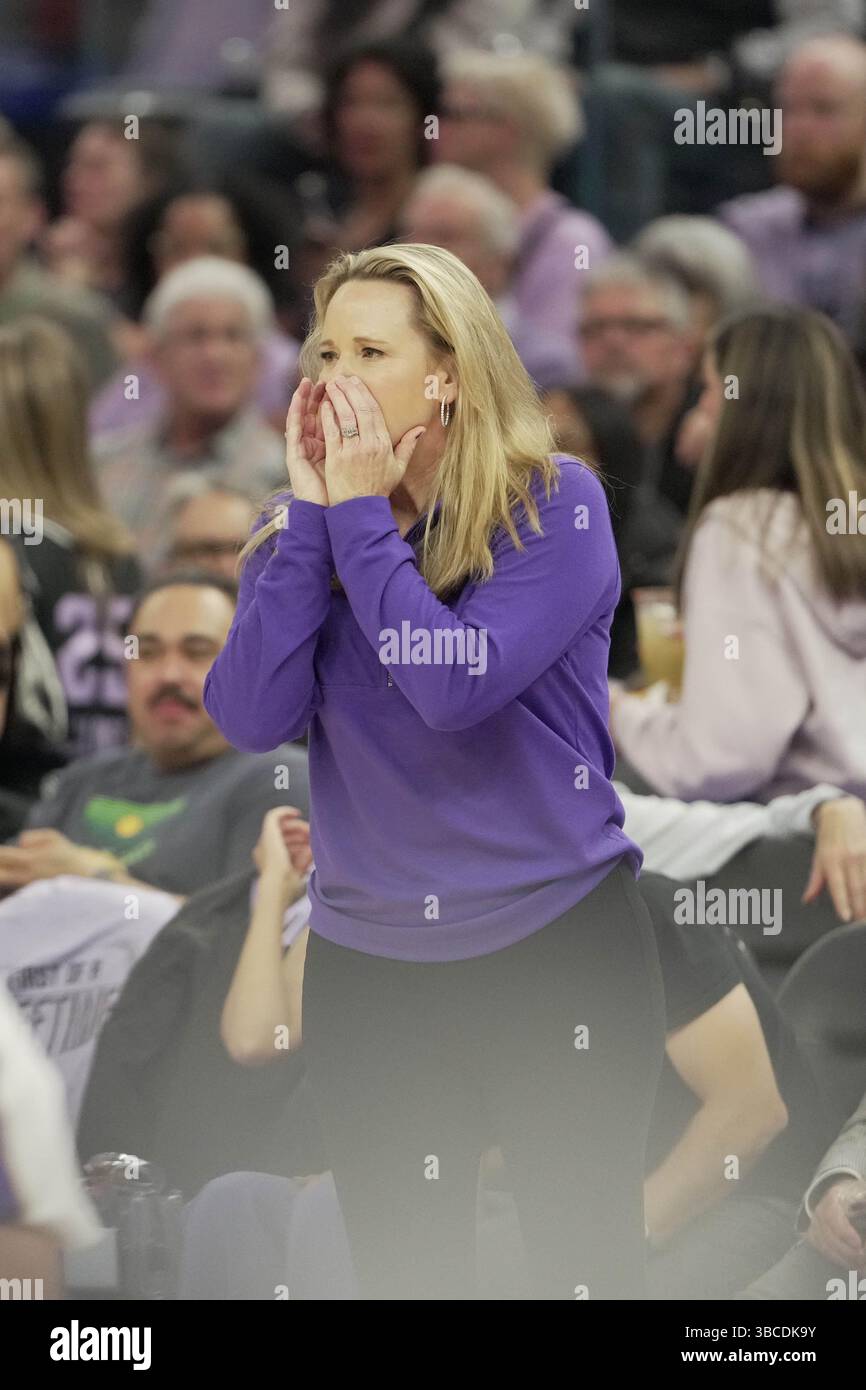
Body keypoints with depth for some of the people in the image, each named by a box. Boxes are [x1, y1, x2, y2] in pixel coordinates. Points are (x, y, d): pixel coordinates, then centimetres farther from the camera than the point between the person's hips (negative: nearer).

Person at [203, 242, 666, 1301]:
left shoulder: (554, 506, -8)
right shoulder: (299, 531, 5)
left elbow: (457, 687, -22)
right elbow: (253, 719, -10)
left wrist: (362, 514, -15)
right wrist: (313, 515, -11)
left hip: (557, 948, -4)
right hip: (365, 965, 4)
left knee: (588, 1266, 2)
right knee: (401, 1277, 10)